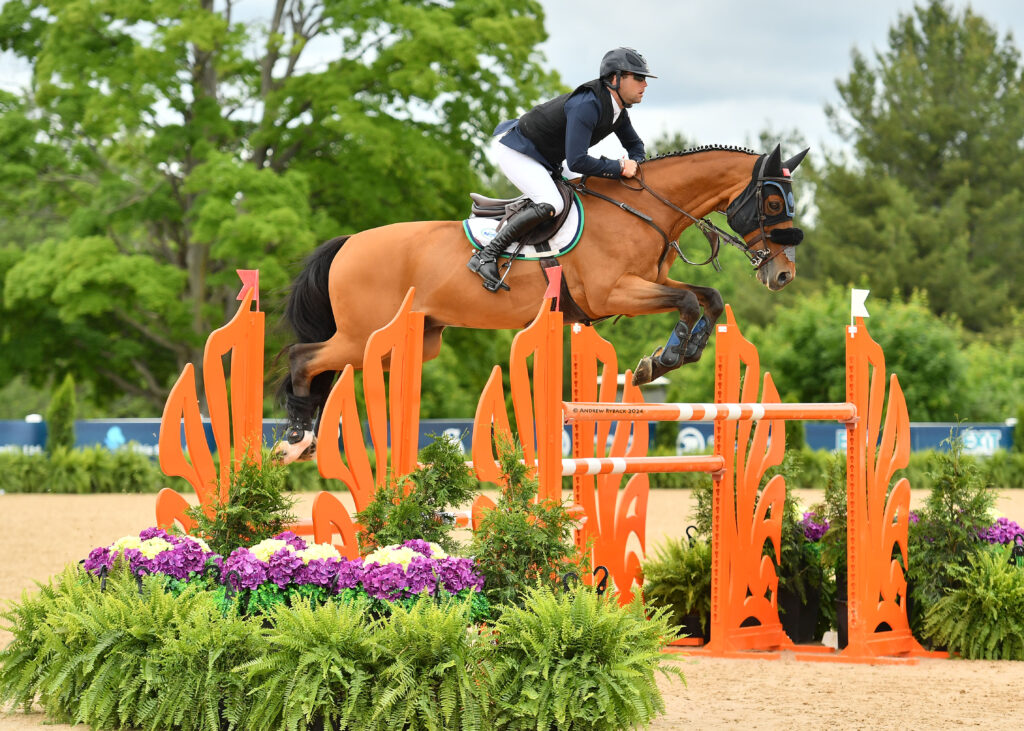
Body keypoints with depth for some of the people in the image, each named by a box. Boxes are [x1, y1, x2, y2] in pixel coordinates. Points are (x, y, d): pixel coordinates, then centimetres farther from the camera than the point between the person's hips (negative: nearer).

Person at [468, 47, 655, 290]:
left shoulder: (617, 109, 1)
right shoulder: (587, 105, -29)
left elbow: (635, 145, 18)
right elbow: (577, 161, -34)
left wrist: (632, 165, -7)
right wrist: (618, 168, -23)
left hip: (543, 160, 10)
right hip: (513, 149, -10)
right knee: (550, 205, -28)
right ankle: (485, 256, -25)